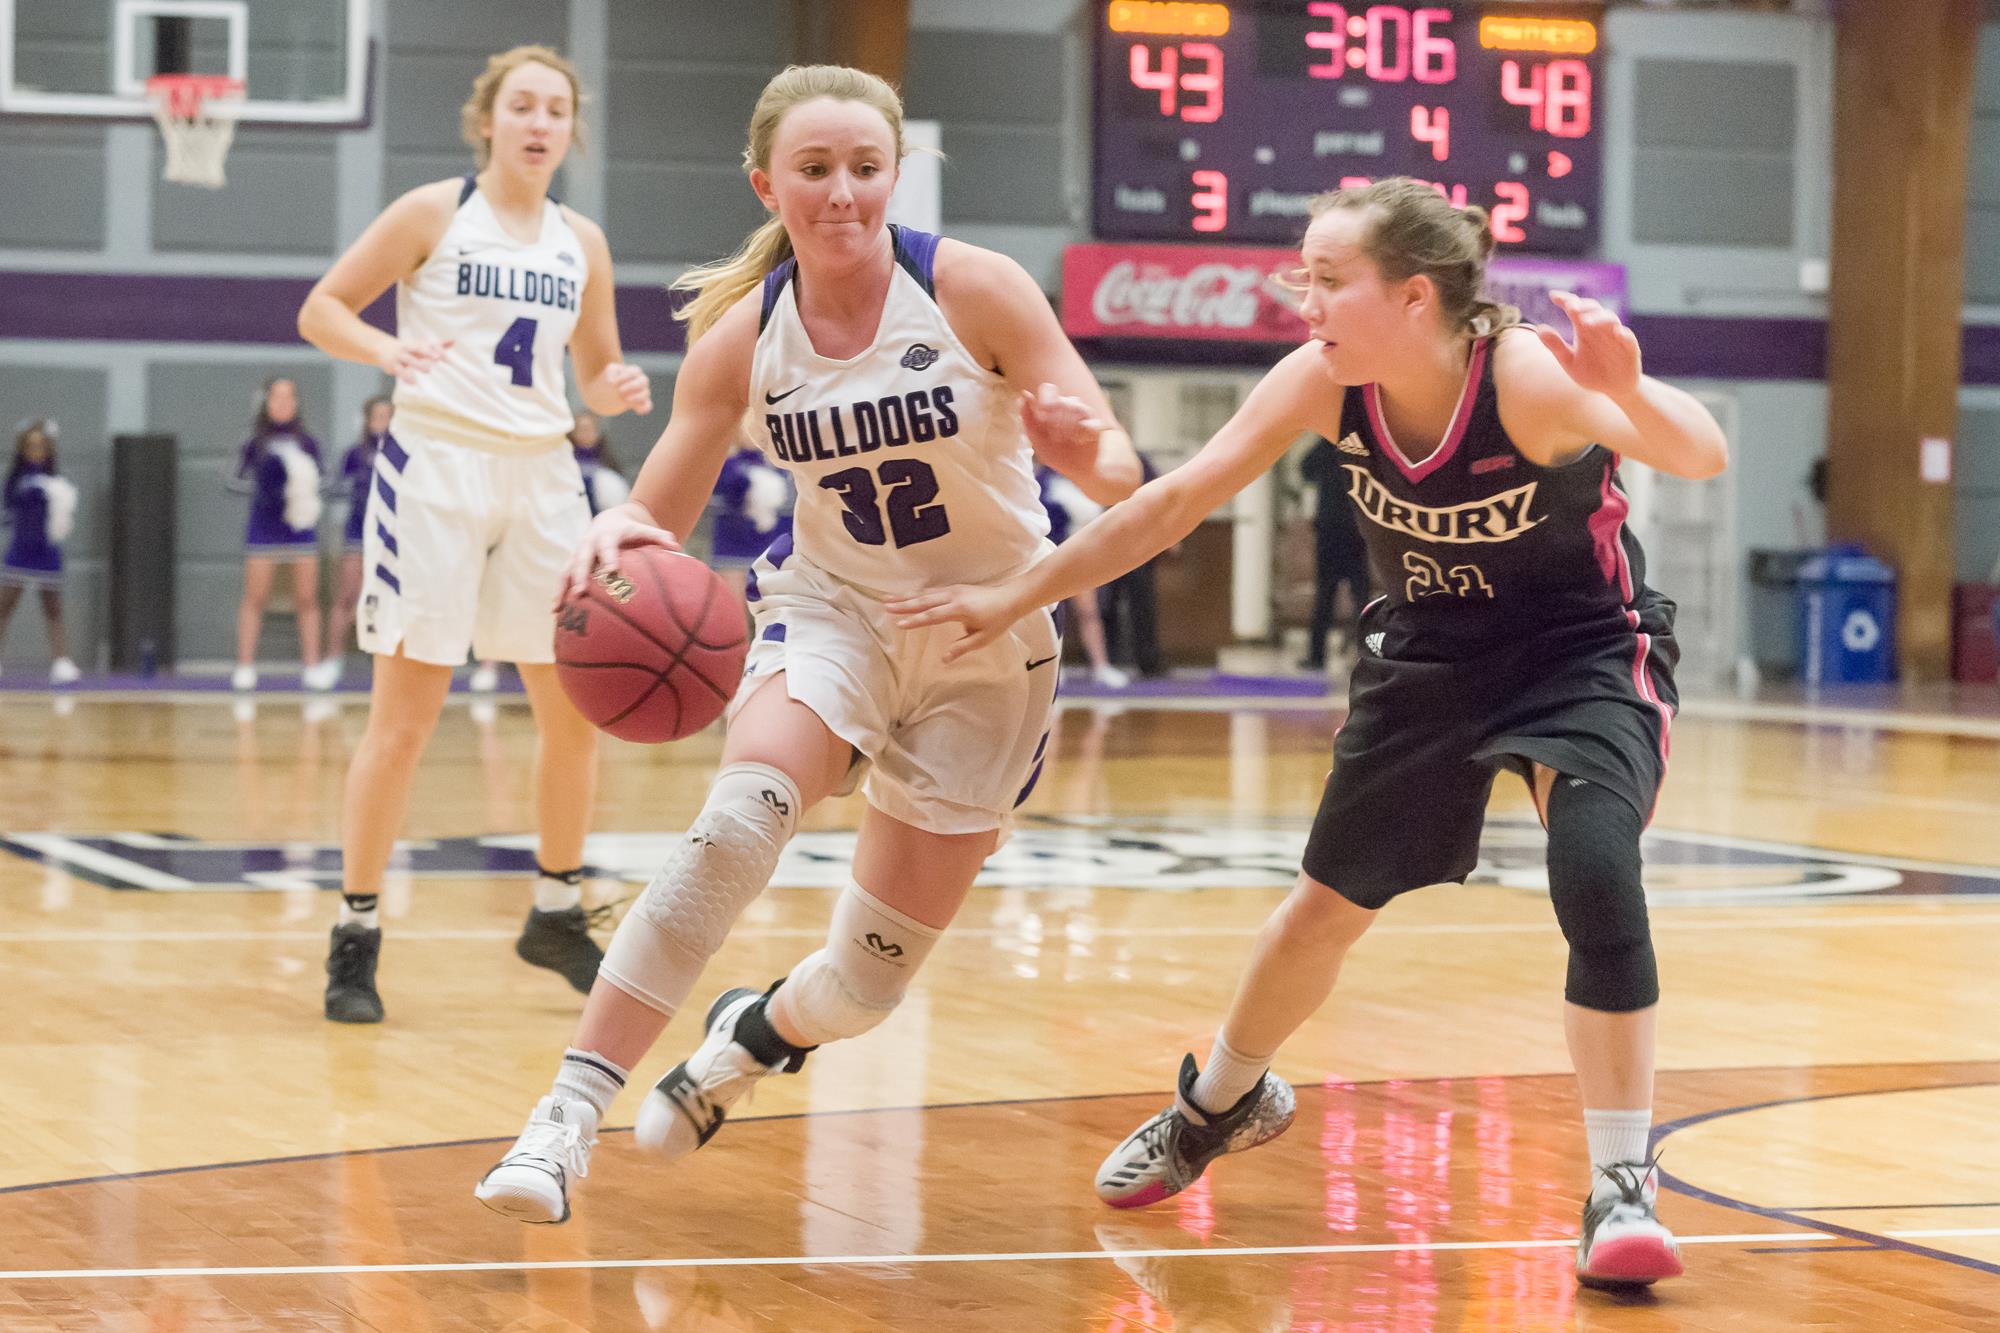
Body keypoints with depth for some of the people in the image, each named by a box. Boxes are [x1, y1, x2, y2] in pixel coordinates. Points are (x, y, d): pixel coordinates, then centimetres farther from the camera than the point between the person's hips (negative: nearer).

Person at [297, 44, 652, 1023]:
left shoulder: (581, 243, 10)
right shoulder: (435, 215, -2)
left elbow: (597, 373, 19)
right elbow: (321, 310, -1)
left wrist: (618, 391, -5)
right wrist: (389, 350, -21)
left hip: (542, 475, 5)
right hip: (439, 467, -5)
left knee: (577, 708, 6)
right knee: (405, 714, -6)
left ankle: (557, 916, 23)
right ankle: (356, 938, 1)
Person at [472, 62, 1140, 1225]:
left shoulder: (973, 289, -18)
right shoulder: (742, 334, -11)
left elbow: (1118, 474, -17)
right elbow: (658, 515, -7)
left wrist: (1084, 449, -42)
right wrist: (620, 533, -32)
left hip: (988, 639, -1)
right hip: (836, 607, 1)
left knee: (866, 984, 3)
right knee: (740, 819, -32)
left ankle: (752, 1036, 40)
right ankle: (571, 1116, -28)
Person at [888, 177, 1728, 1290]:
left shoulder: (1527, 377, -32)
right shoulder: (1324, 385, -20)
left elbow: (1702, 457, -44)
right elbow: (1173, 502, -10)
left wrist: (1628, 396, -66)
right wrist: (1017, 599, -7)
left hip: (1585, 652, -4)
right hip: (1431, 654, 5)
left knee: (1595, 875, -28)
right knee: (1327, 905, 13)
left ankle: (1624, 1188, -17)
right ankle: (1220, 1104, 42)